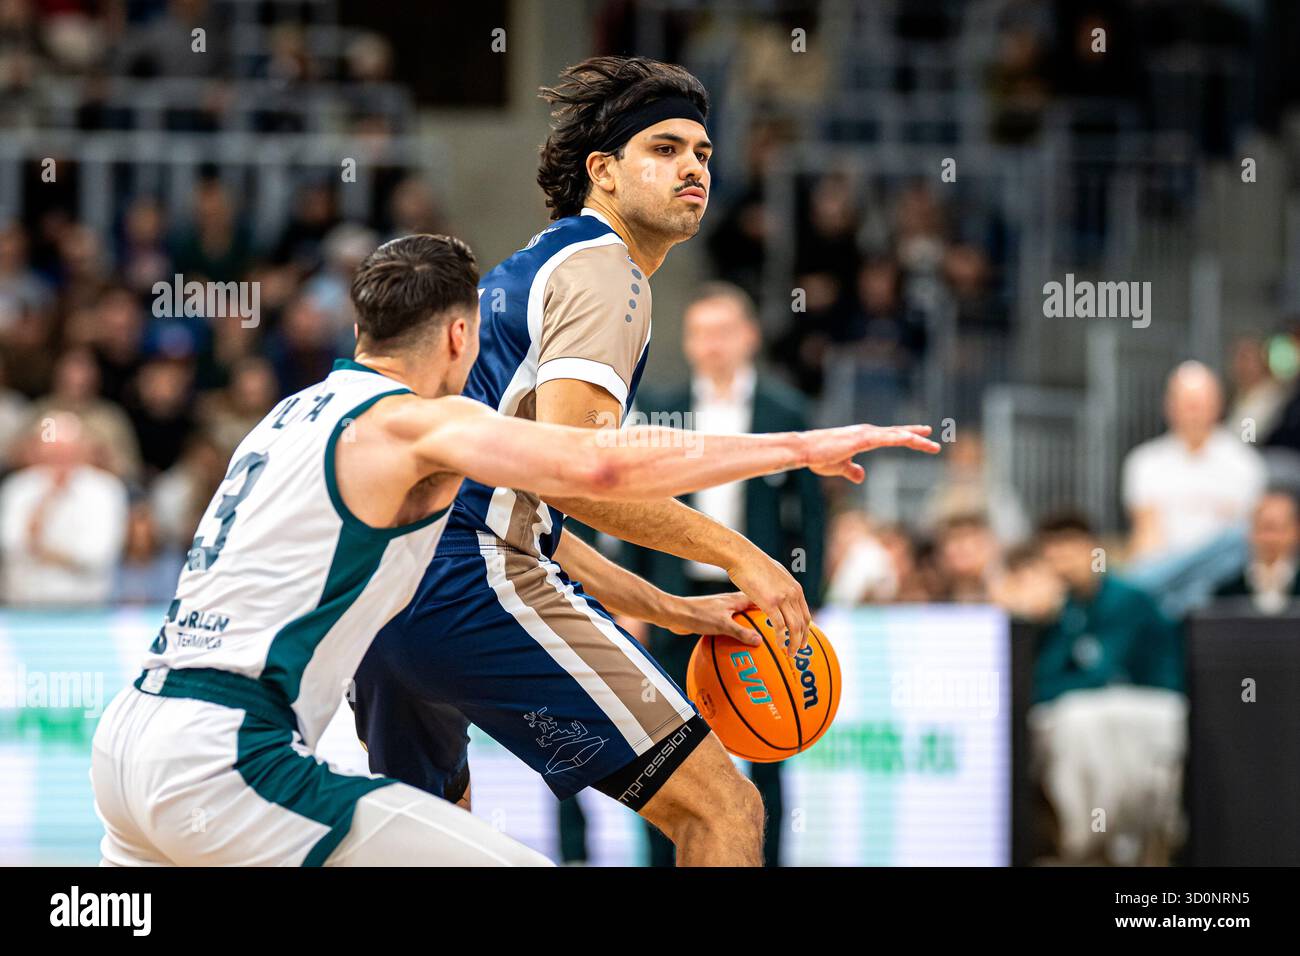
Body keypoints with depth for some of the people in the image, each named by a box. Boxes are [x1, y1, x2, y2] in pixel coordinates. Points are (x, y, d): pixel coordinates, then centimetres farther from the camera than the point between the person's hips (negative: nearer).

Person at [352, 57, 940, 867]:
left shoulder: (515, 278, 29)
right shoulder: (601, 270, -1)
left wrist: (672, 612, 27)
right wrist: (737, 553, -11)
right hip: (476, 585, -10)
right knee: (722, 808, -12)